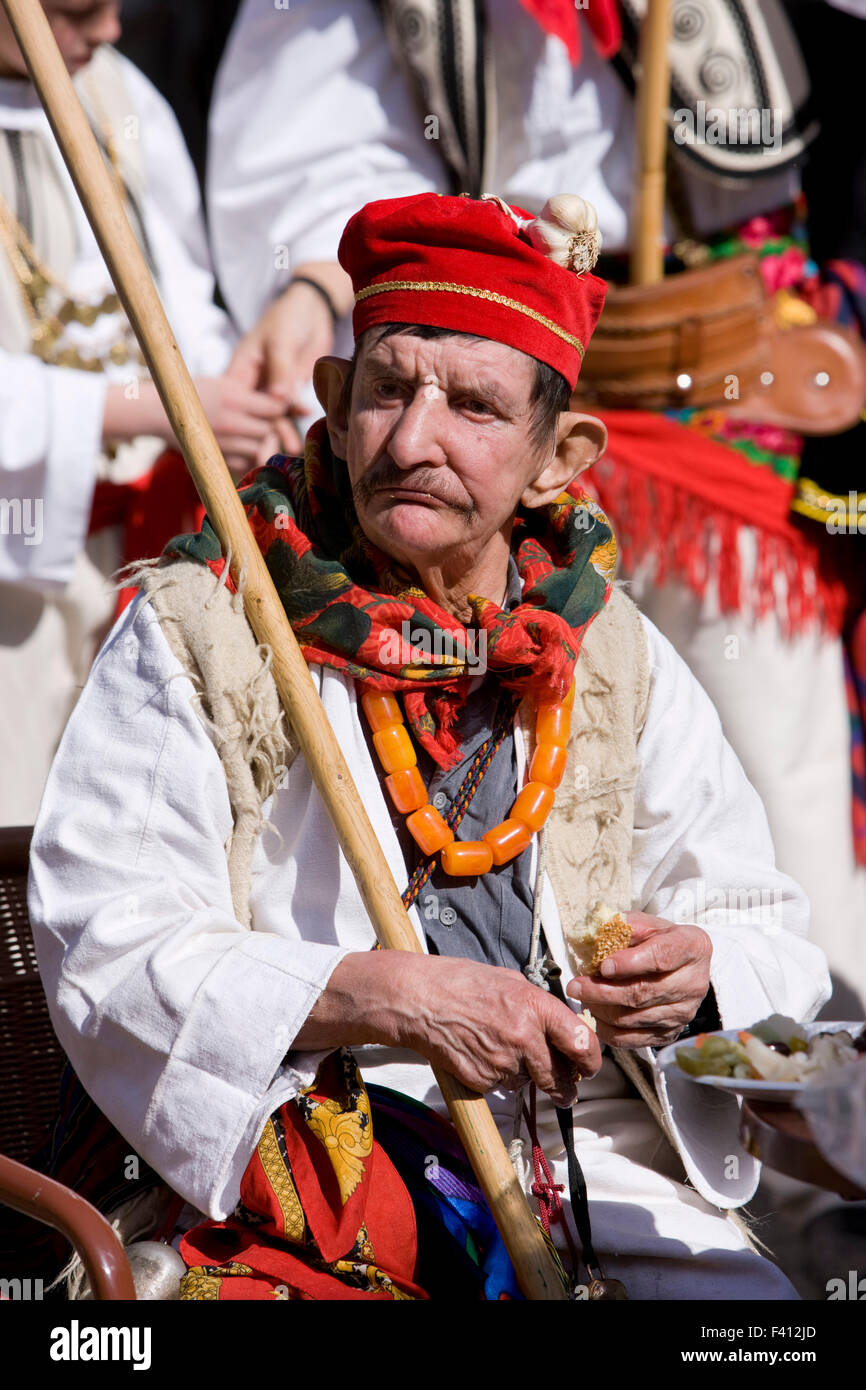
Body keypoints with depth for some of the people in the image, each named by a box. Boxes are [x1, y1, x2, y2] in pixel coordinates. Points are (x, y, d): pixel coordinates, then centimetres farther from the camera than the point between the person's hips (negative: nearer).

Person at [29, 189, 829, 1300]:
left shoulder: (616, 655, 13)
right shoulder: (193, 634, 2)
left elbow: (764, 927, 18)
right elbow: (104, 949, -6)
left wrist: (700, 971, -7)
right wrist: (381, 995, -18)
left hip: (591, 1158, 3)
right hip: (293, 1171, -3)